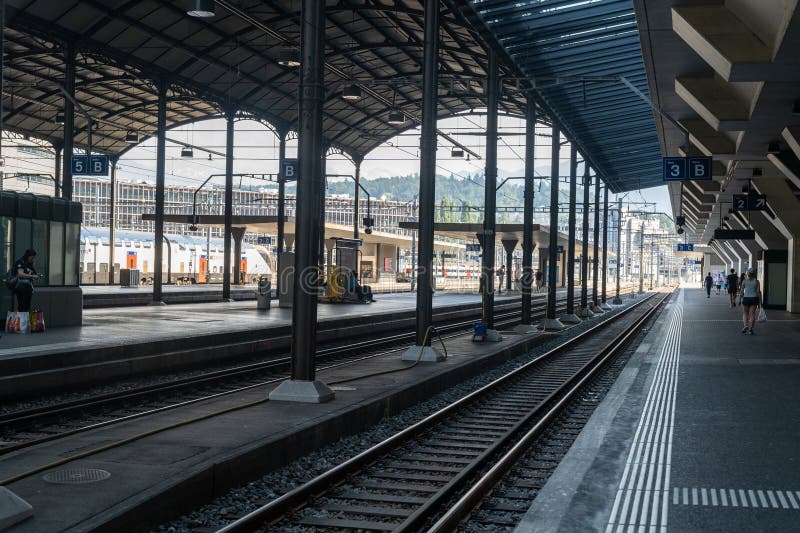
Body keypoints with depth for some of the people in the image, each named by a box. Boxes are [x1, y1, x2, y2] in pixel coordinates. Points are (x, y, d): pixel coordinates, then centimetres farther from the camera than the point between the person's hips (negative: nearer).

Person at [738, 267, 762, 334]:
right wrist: (760, 301, 2)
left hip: (746, 298, -1)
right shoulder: (756, 281, 1)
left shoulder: (745, 281, -2)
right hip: (754, 298, 1)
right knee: (752, 314, 6)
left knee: (745, 313, 14)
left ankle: (746, 325, -7)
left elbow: (742, 291, -2)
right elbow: (758, 292, -2)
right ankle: (750, 329, 4)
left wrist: (740, 299, 8)